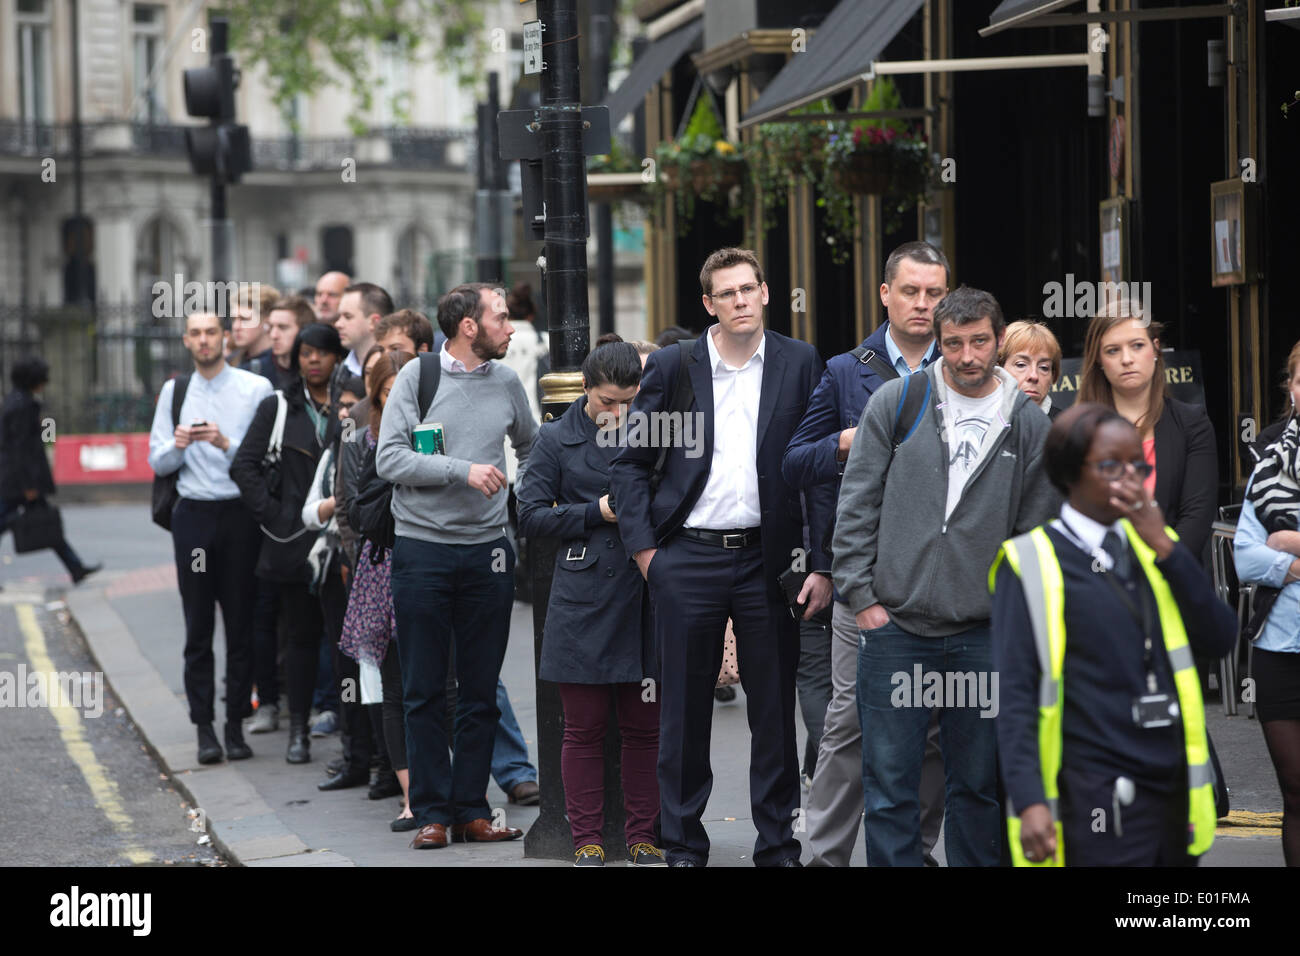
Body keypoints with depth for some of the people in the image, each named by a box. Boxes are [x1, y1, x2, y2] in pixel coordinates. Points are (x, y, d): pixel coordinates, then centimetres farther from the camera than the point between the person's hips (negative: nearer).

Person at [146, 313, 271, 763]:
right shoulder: (174, 391, 11)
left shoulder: (255, 389, 0)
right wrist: (177, 445, -10)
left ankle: (236, 725, 8)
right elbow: (157, 461, 11)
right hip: (193, 513, 2)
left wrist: (227, 444, -20)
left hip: (240, 513, -2)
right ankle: (204, 729, 3)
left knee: (241, 624, 1)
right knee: (198, 628, 1)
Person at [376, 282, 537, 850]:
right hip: (422, 550, -3)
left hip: (486, 552, 3)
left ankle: (472, 811, 11)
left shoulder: (506, 383, 8)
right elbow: (388, 459, -10)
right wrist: (462, 470, -17)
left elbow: (531, 448, 26)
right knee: (425, 692, 1)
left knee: (481, 692, 5)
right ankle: (432, 813, 6)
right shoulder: (418, 376, -3)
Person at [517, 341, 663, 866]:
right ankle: (587, 838, 8)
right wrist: (597, 512, -9)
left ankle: (642, 835, 12)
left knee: (645, 726, 3)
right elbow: (531, 516, 1)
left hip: (643, 597, 2)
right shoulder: (557, 439, 6)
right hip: (583, 600, -2)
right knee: (584, 727, 1)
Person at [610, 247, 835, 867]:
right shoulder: (672, 367, 3)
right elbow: (629, 462, 7)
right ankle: (683, 845, 15)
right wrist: (643, 548, -2)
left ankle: (778, 844, 16)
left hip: (768, 557, 0)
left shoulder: (800, 364, 4)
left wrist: (822, 564, -3)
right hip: (688, 557, 0)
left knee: (775, 710, 6)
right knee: (683, 707, 5)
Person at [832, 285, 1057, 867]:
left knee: (978, 785, 8)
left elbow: (1036, 533, 9)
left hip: (984, 637, 1)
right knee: (889, 785, -1)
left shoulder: (1029, 425, 6)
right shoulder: (897, 403, 2)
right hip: (894, 624, -1)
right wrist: (862, 596, -3)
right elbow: (857, 506, 2)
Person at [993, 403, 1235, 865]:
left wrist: (1165, 548, -5)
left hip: (1176, 792, 5)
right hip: (1095, 804, -5)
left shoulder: (1154, 547, 15)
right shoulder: (1031, 562, -2)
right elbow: (1015, 693, -7)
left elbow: (1220, 639, 4)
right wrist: (1030, 802, -17)